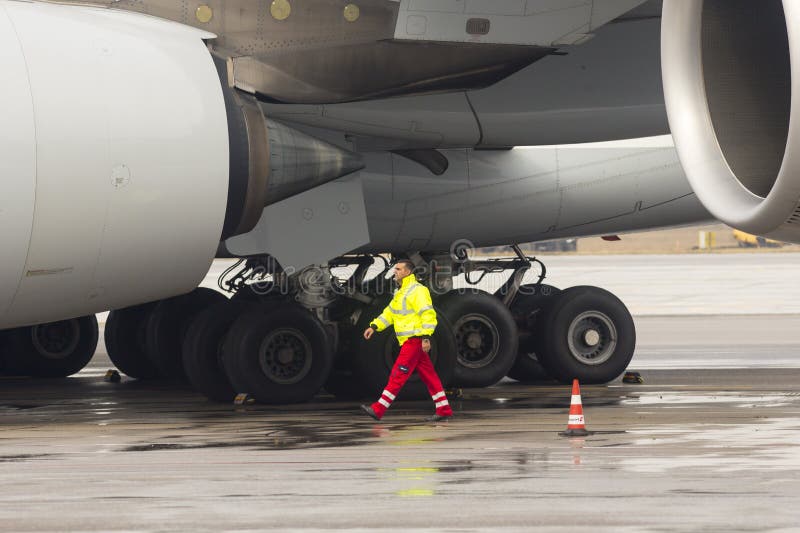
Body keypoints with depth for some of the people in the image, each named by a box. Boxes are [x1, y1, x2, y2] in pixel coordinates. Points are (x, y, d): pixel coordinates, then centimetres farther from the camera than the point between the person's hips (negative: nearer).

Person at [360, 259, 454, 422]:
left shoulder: (417, 290, -12)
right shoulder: (401, 292, 20)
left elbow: (428, 314, -19)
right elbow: (389, 313, 25)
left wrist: (426, 337, -26)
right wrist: (374, 326, 14)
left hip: (415, 340, -10)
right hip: (409, 341, 10)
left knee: (398, 375, -10)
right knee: (429, 376, 10)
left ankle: (378, 410, -13)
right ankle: (444, 410, 12)